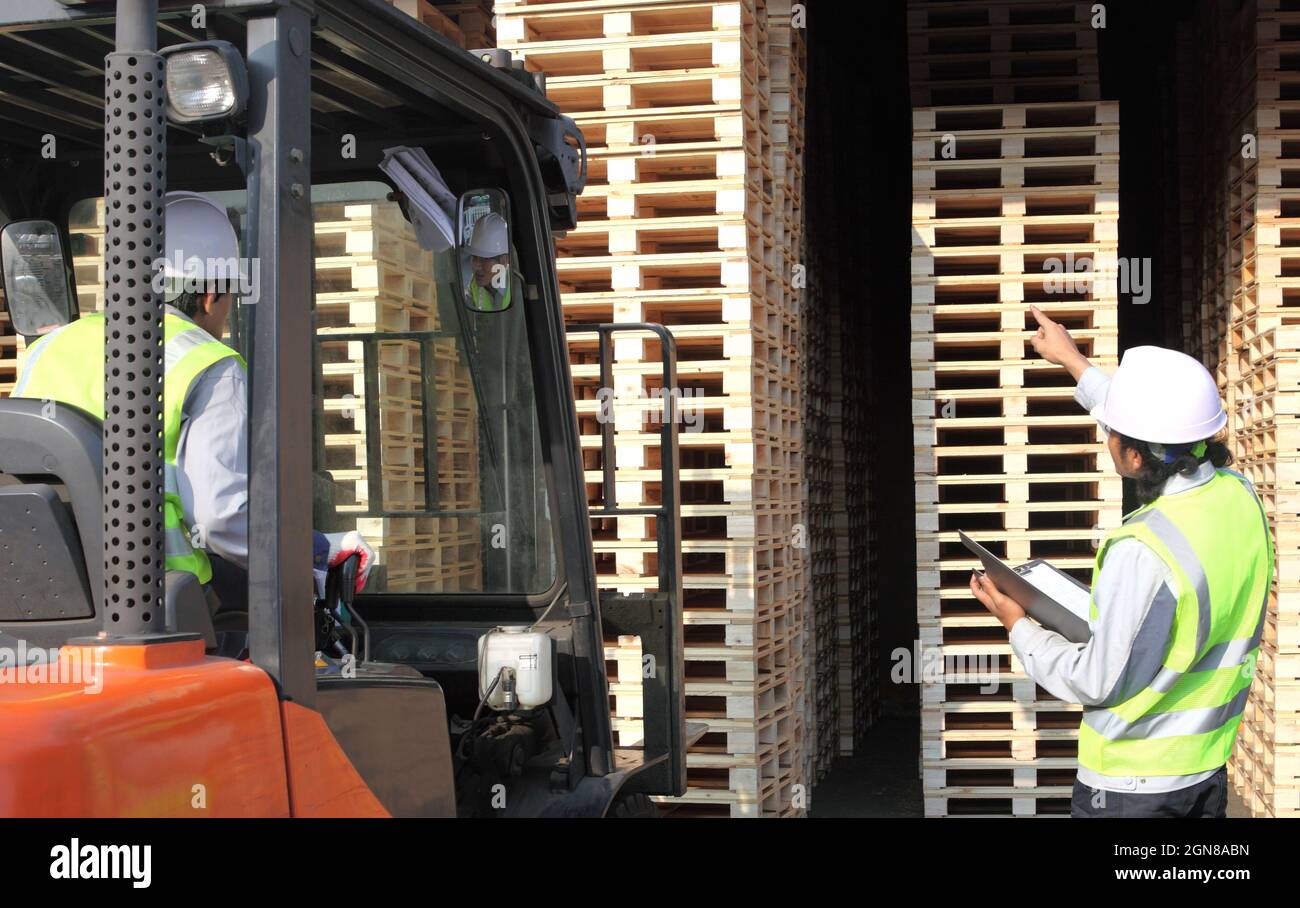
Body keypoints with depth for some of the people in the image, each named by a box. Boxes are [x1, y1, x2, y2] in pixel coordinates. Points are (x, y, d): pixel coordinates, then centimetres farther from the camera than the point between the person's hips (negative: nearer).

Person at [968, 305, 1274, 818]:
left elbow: (1095, 684, -21)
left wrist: (1017, 625, -5)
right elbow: (1162, 431, 11)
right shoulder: (1239, 494, -8)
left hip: (1132, 784, -7)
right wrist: (1075, 363, 22)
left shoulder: (1142, 554, -30)